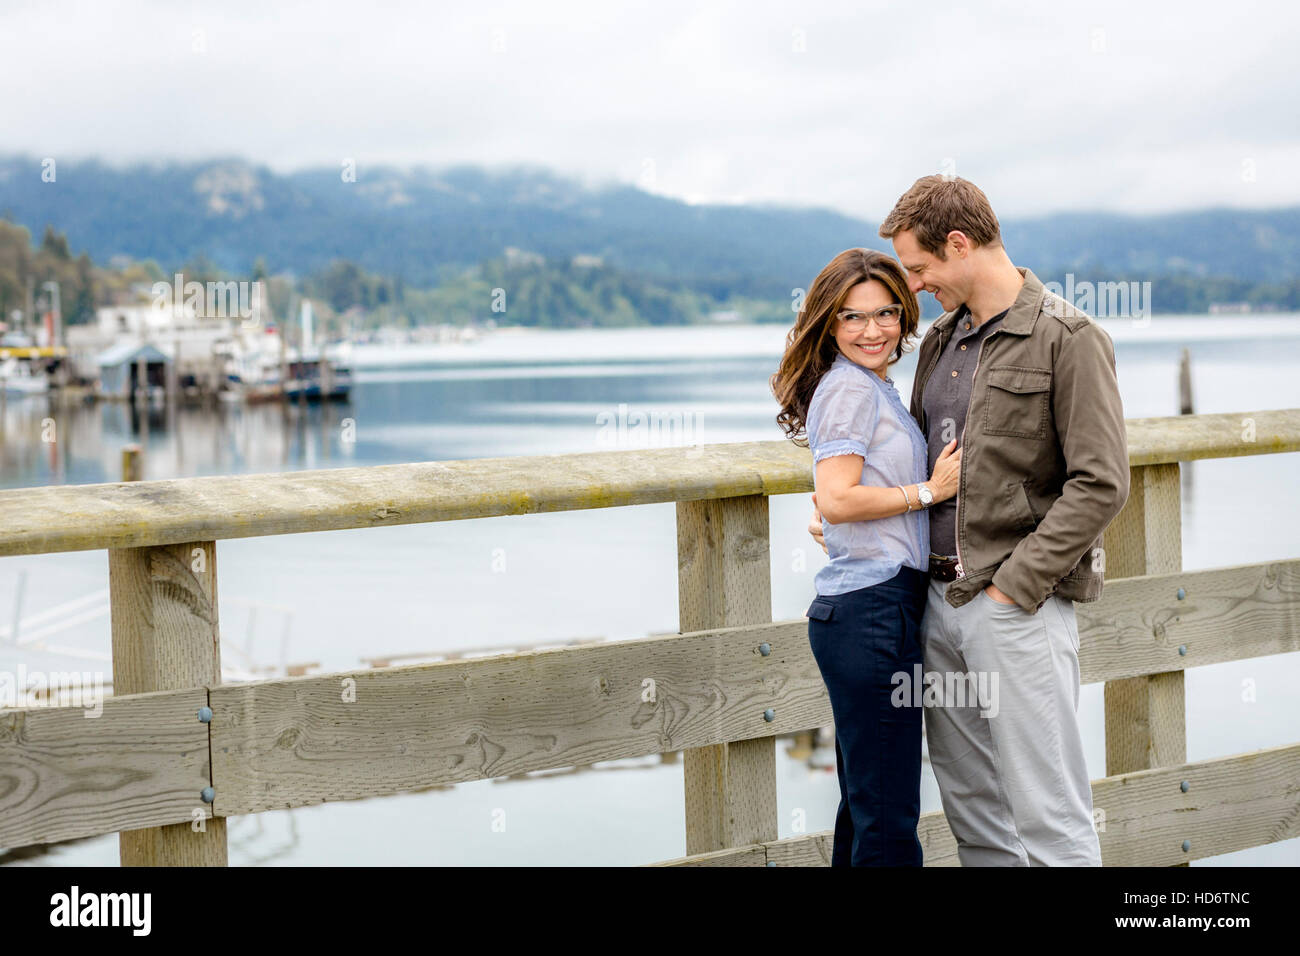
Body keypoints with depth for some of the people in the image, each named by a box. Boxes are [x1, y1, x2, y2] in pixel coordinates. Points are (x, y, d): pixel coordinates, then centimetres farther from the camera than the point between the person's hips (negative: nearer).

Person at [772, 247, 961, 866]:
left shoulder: (875, 388, 20)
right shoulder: (850, 387, -10)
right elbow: (836, 499, -19)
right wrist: (930, 490, -12)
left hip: (868, 606, 10)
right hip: (872, 610, -10)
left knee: (865, 803, 16)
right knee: (888, 818, -7)